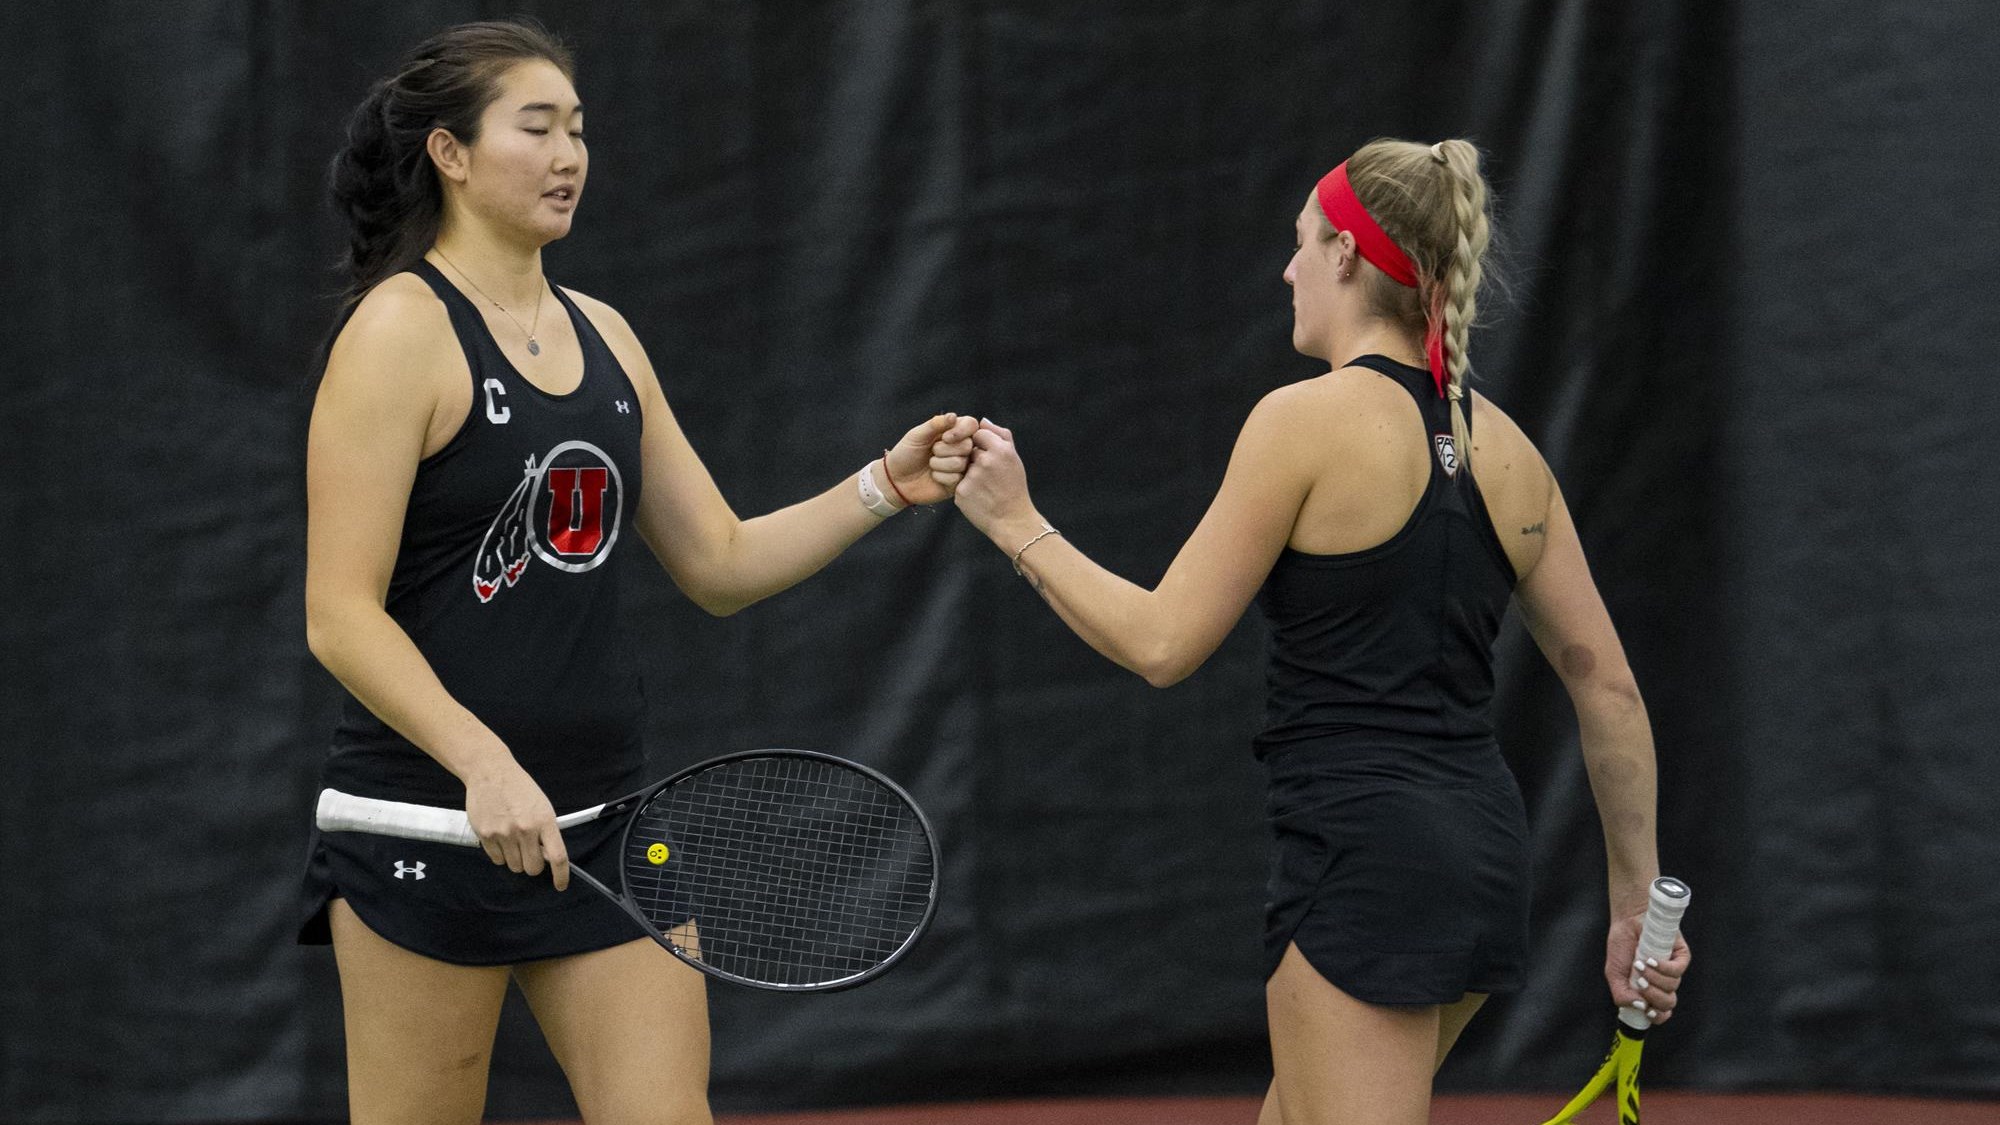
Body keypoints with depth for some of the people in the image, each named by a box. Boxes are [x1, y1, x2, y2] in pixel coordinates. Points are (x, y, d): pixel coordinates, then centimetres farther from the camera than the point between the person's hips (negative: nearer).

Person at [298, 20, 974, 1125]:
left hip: (606, 818, 6)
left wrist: (882, 487, 4)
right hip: (430, 817, -6)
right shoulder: (401, 329, -9)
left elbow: (721, 564, 18)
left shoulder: (601, 336, 13)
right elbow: (340, 616, -16)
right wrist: (484, 765, -27)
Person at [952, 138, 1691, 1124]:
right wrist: (1637, 901, 19)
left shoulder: (1307, 421, -10)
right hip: (1483, 848, 8)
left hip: (1363, 853, -8)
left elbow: (1163, 643, -9)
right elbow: (1608, 687, 12)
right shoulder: (1502, 446, 10)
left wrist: (1019, 527, 4)